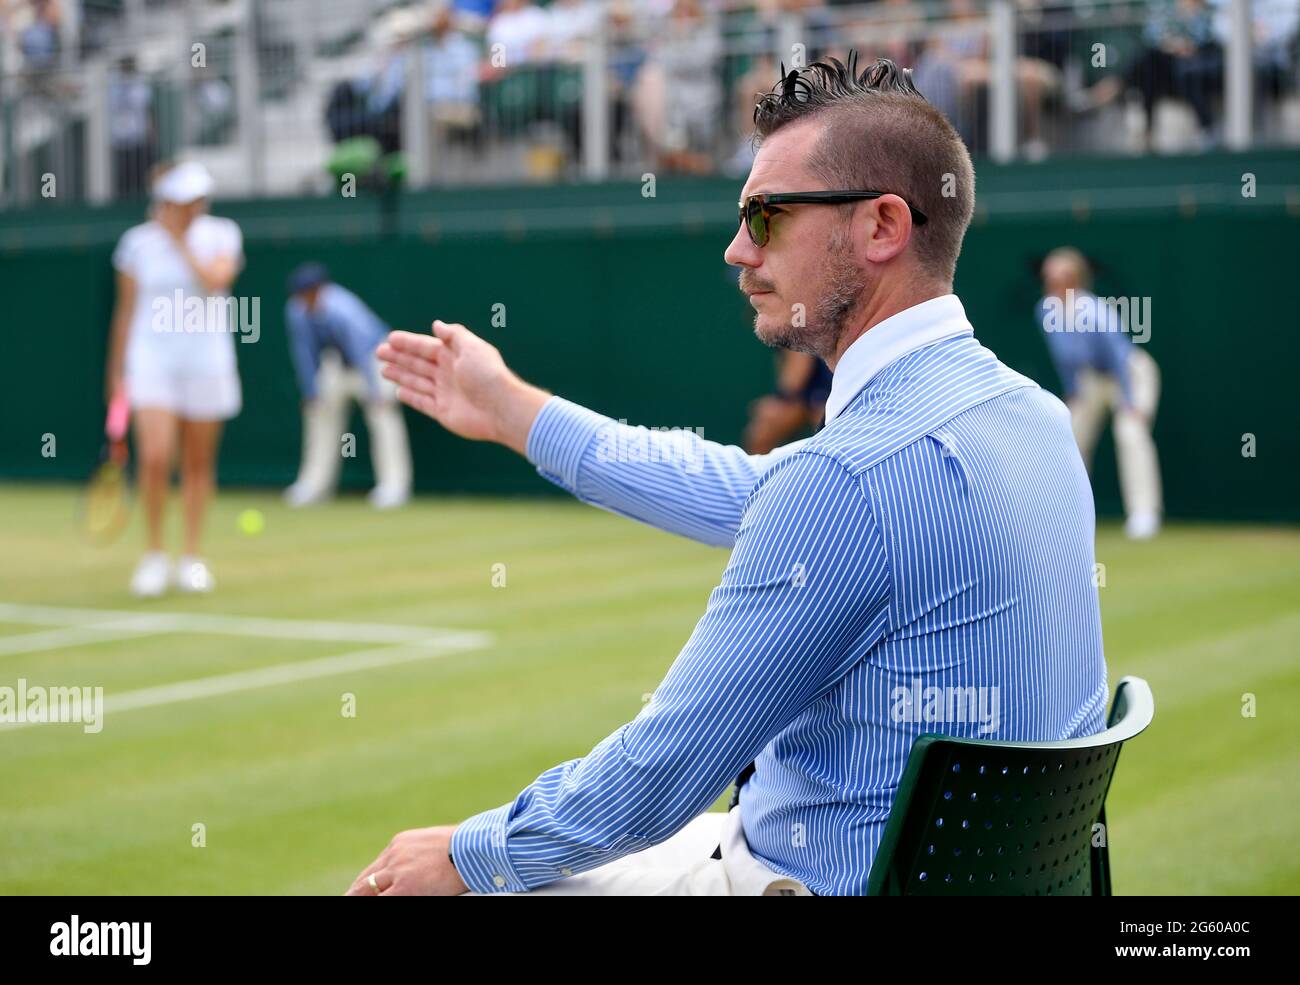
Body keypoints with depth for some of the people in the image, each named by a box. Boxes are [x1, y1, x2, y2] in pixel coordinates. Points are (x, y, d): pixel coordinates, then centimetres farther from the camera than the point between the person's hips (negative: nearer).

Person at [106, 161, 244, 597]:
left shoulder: (221, 234, 1)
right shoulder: (138, 241, 2)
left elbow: (215, 279, -18)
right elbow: (126, 310, 9)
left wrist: (179, 240, -12)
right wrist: (116, 370, 9)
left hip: (206, 361, 1)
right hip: (152, 360, -1)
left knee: (198, 462, 6)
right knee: (154, 458, -15)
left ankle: (192, 558, 18)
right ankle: (154, 556, 0)